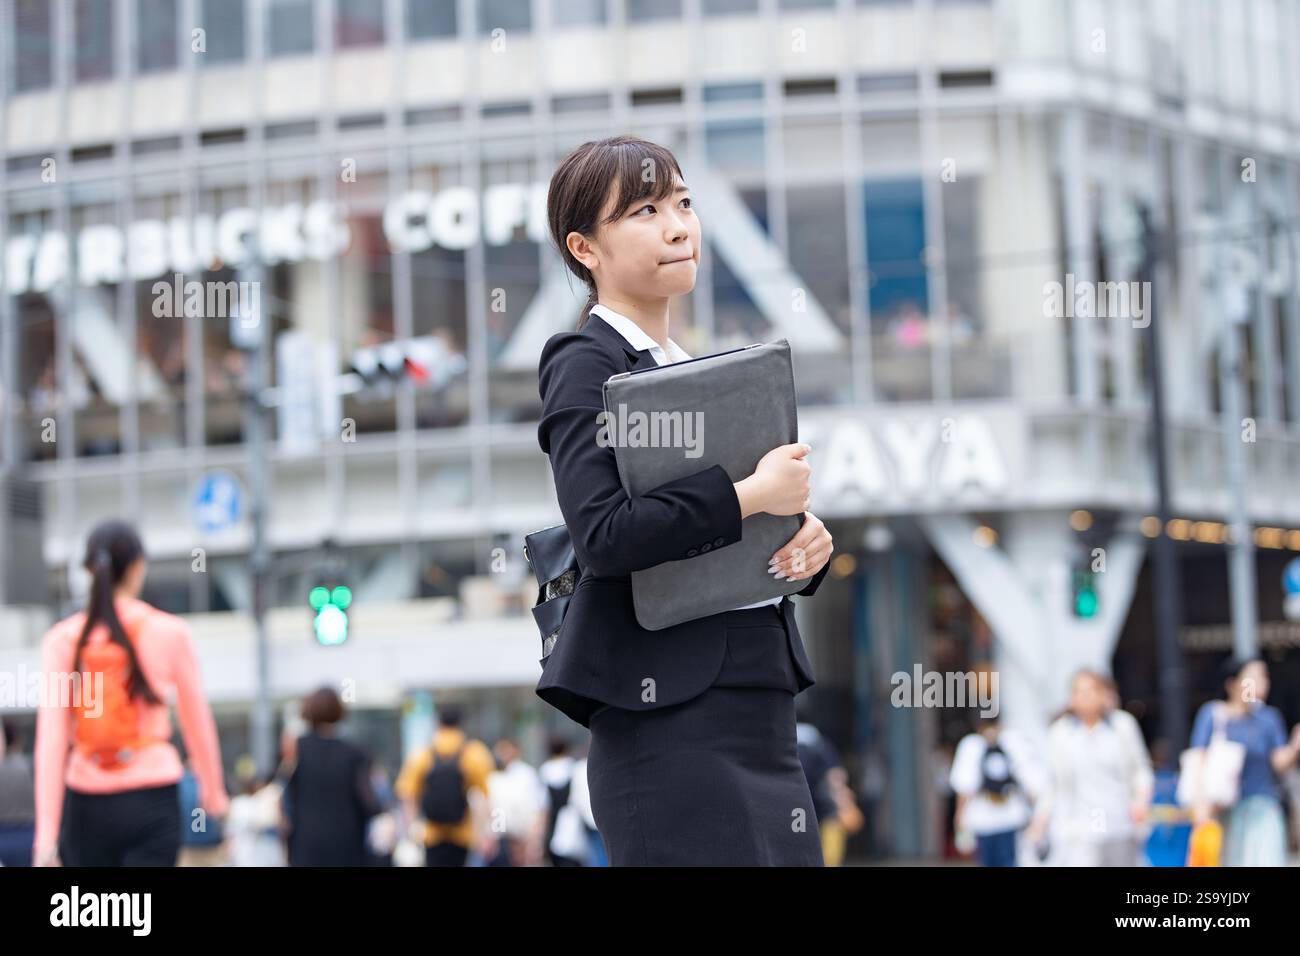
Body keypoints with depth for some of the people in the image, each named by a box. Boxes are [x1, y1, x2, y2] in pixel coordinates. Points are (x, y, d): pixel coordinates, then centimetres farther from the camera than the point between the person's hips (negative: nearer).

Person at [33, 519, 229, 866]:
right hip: (152, 798, -2)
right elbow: (197, 722, 8)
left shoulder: (61, 639, 0)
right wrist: (213, 790, 24)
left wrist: (46, 834, -6)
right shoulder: (169, 632, -2)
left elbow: (50, 741, -6)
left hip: (87, 803, 2)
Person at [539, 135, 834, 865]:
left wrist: (807, 541, 2)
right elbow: (602, 535, -19)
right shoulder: (587, 366, -4)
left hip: (761, 710, 8)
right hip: (671, 718, -8)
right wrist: (749, 496, -17)